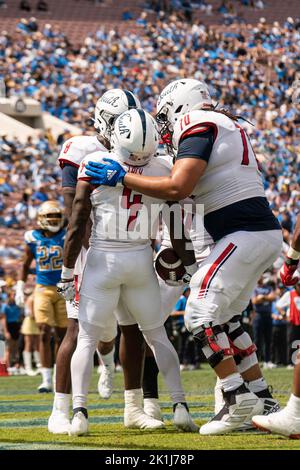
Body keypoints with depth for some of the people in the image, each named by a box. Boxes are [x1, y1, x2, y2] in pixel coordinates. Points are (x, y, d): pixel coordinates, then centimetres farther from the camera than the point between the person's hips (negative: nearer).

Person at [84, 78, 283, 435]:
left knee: (201, 315, -8)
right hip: (268, 232, 10)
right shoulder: (229, 125, 20)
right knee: (225, 318, 16)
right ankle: (261, 398, 18)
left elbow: (178, 188, -20)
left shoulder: (198, 127, -9)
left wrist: (122, 177, -12)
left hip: (243, 235, -9)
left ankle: (238, 398, -12)